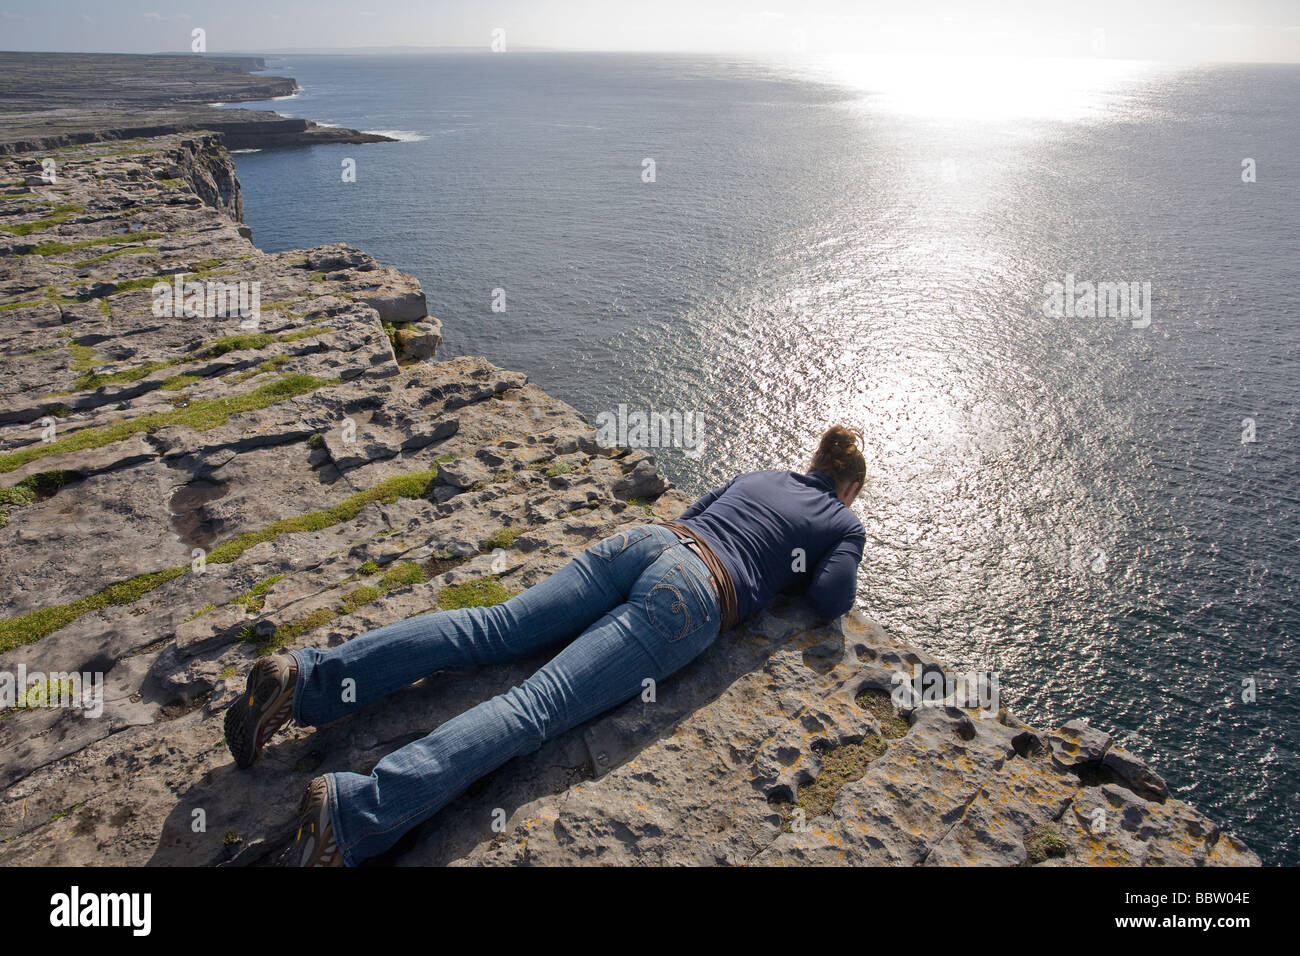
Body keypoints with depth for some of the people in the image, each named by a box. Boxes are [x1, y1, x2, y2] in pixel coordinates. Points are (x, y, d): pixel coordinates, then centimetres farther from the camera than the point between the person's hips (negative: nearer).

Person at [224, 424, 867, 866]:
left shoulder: (759, 475, 35)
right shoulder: (847, 525, 22)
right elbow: (829, 602, 8)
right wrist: (831, 569, 30)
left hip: (644, 539, 6)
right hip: (692, 598, -5)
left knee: (491, 628, -4)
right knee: (539, 704, -20)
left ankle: (306, 677, -17)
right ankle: (356, 811, -34)